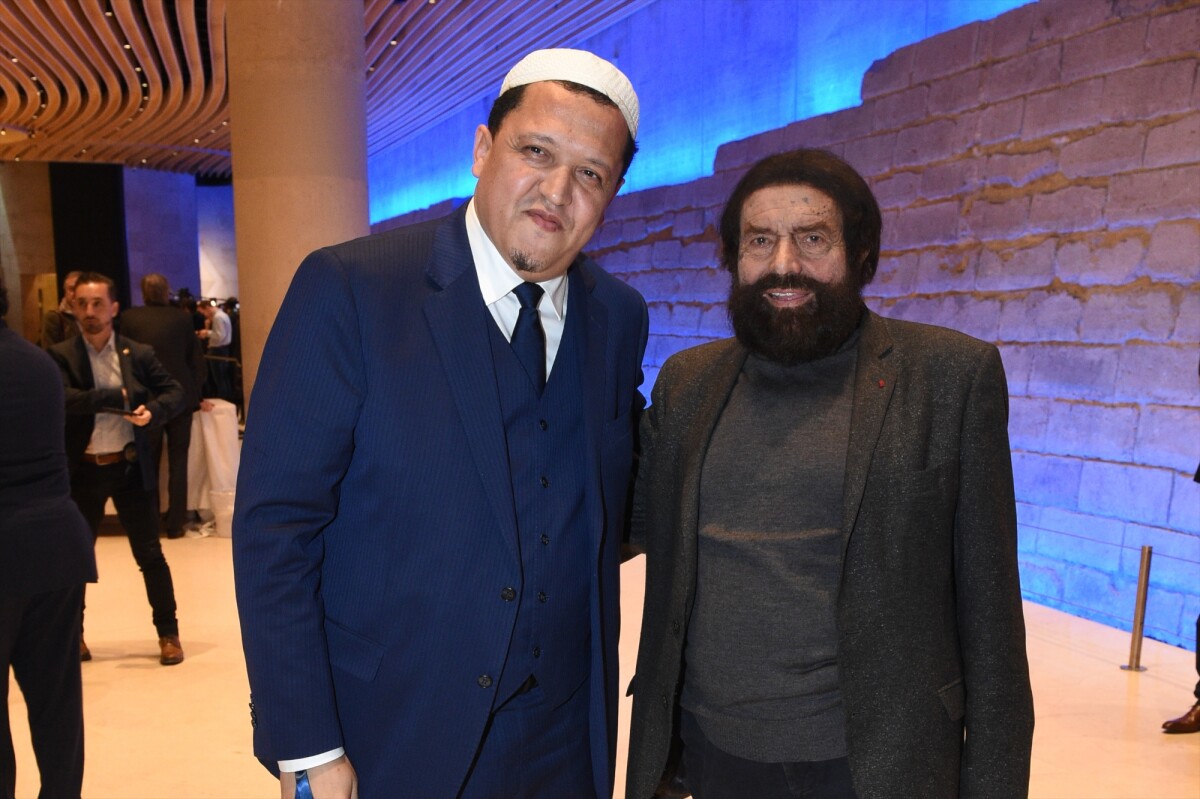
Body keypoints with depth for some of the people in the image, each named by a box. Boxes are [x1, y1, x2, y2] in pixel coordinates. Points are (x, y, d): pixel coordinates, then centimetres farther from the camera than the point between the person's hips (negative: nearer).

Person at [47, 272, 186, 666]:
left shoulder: (138, 353, 1)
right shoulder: (60, 355, -4)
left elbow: (174, 391, 1)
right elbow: (65, 400, -19)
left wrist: (152, 410, -18)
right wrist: (120, 397, -22)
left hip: (130, 467, 0)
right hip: (83, 471, 0)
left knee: (150, 554, 5)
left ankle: (169, 633, 16)